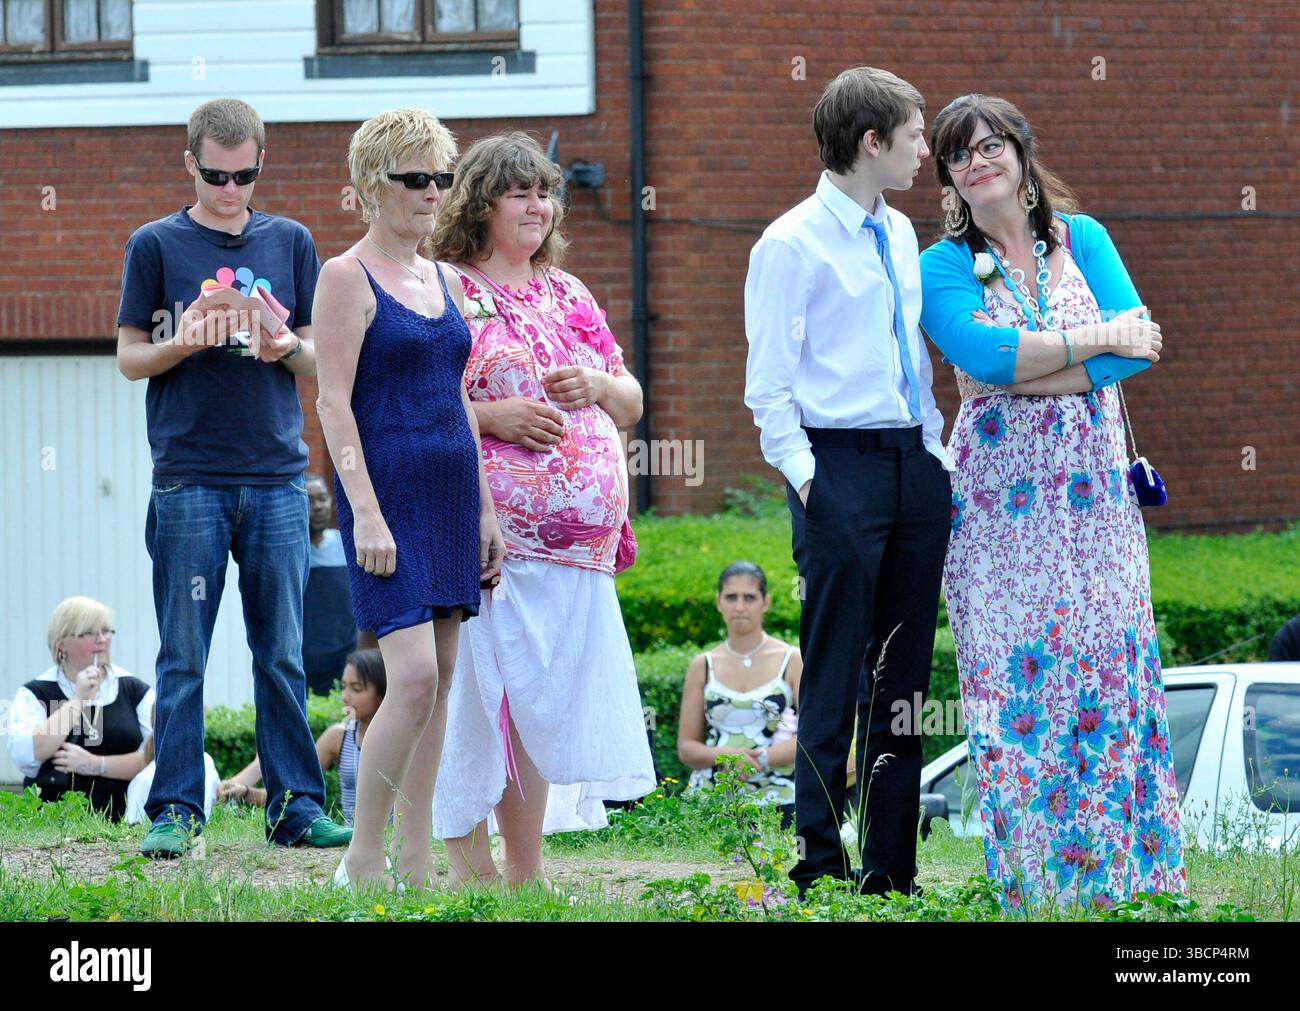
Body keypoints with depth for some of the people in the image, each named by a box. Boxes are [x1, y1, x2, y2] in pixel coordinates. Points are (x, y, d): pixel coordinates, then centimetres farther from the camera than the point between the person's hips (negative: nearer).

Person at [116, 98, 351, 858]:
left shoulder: (291, 243, 11)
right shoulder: (157, 245, 5)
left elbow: (321, 360, 12)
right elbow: (129, 358, 5)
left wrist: (287, 349, -10)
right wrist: (181, 346, -15)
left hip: (277, 478, 2)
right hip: (188, 480, -2)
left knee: (284, 654, 3)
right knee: (183, 657, -1)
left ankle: (296, 806, 8)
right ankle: (176, 810, 3)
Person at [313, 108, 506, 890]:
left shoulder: (445, 281, 16)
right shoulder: (347, 278, -6)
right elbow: (333, 401, -11)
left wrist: (486, 508, 16)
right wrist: (365, 511, -18)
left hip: (452, 494, 7)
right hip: (389, 490, -7)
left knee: (440, 680, 5)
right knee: (413, 677, -16)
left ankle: (415, 863, 9)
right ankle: (361, 862, -7)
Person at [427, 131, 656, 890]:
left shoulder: (568, 295, 19)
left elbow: (632, 403, 23)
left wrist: (597, 386, 2)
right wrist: (489, 415, -17)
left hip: (580, 536, 6)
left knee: (549, 699, 4)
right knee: (493, 688, -11)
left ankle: (527, 873, 7)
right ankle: (469, 862, -7)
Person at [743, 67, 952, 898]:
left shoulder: (900, 236, 15)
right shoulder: (792, 245, -7)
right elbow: (769, 386, -8)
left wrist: (938, 452, 12)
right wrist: (807, 480, -15)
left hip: (916, 463, 7)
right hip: (841, 463, -7)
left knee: (906, 675, 8)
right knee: (835, 676, -5)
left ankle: (893, 869, 13)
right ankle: (820, 866, -1)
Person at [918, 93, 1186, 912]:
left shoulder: (1082, 238, 8)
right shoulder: (944, 267, 2)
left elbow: (1141, 344, -4)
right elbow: (983, 353, -15)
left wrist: (1026, 375, -13)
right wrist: (1096, 339, -11)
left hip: (1094, 486, 2)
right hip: (1001, 496, -2)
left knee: (1108, 660, 0)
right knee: (1019, 670, -5)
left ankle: (1125, 873, 4)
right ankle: (1036, 877, -1)